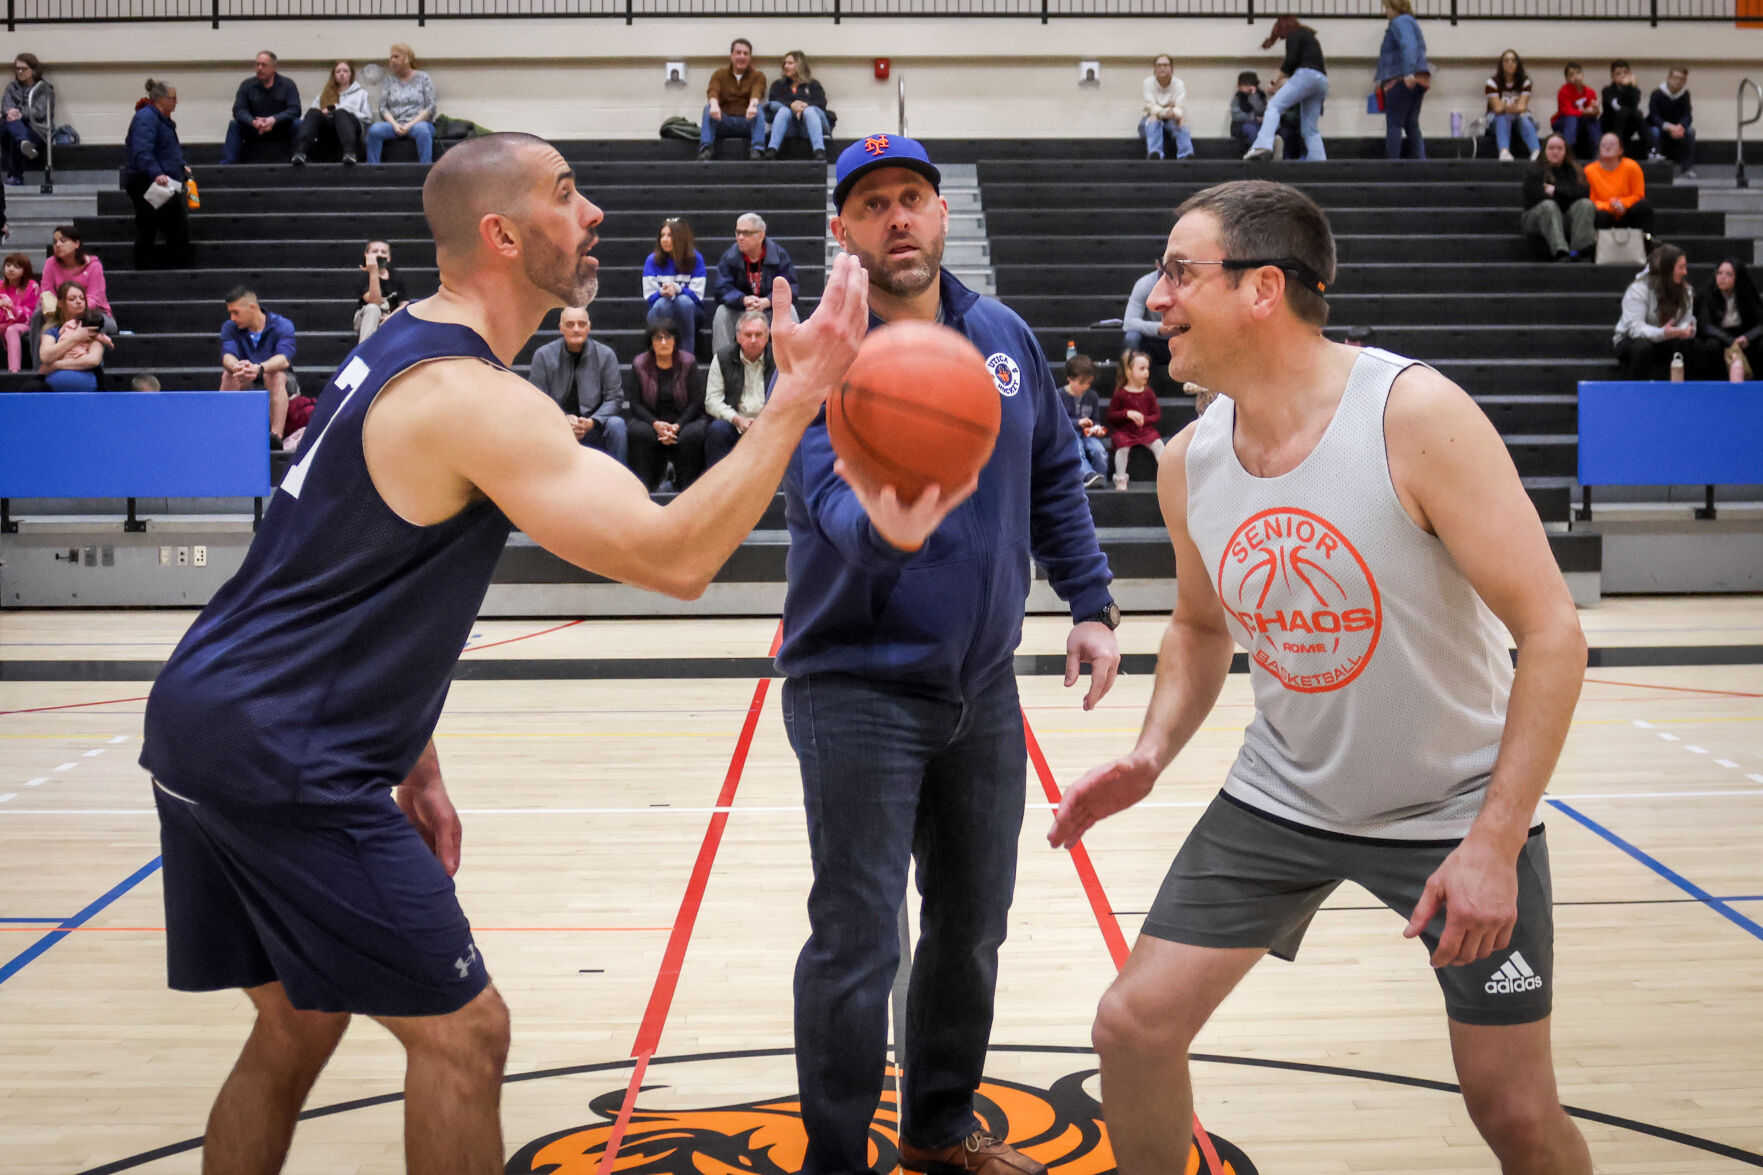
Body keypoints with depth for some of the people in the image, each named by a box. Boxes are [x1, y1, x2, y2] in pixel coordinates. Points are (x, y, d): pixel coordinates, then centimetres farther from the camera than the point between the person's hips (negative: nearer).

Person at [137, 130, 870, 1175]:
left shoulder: (408, 351, 13)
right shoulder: (474, 399, -18)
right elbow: (673, 558, -26)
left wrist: (414, 768, 19)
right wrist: (800, 393, -21)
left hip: (209, 723, 10)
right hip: (281, 760, -10)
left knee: (299, 1029, 20)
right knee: (462, 1033, 0)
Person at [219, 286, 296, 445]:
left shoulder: (282, 325, -13)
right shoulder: (230, 327, -4)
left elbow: (284, 359, -32)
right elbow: (227, 356, -23)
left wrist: (259, 368, -53)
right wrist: (237, 367, -49)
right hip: (244, 385, 3)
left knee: (276, 375, -35)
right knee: (228, 374, -28)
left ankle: (276, 435, -49)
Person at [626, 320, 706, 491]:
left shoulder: (688, 362, 1)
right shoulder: (639, 364, 3)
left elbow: (695, 401, -3)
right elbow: (635, 402, -1)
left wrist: (677, 426, -19)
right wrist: (655, 424, -19)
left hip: (683, 420, 0)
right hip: (649, 419, 1)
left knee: (693, 434, -34)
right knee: (638, 432, -33)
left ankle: (686, 486, -17)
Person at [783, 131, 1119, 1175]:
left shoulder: (1005, 338, 4)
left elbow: (1056, 479, 14)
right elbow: (829, 490, -31)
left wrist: (1092, 605, 7)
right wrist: (881, 523, -53)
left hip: (984, 686, 6)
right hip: (860, 689, -5)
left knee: (972, 926, 16)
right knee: (857, 946, -4)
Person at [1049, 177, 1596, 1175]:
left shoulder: (1418, 416, -23)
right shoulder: (1189, 462, -5)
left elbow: (1553, 633, -21)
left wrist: (1496, 840, -24)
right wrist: (1153, 754, -5)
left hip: (1458, 804, -4)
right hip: (1283, 796, 4)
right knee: (1133, 1025, -2)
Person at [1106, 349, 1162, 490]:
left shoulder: (1148, 393, 6)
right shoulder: (1121, 394, -2)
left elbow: (1157, 415, 8)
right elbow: (1111, 415, -2)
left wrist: (1145, 419, -12)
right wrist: (1127, 413, -17)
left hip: (1145, 429, 2)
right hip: (1124, 430, -2)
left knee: (1158, 443, -22)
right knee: (1123, 445, -29)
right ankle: (1120, 478, -16)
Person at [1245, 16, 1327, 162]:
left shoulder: (1294, 35, 9)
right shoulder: (1310, 37, 35)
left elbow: (1291, 61, -5)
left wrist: (1276, 81, 5)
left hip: (1307, 75, -9)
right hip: (1322, 80, 9)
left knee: (1274, 106, -20)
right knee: (1310, 129, 10)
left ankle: (1263, 145, -41)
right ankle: (1319, 161, 2)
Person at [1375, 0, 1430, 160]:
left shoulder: (1400, 22, -6)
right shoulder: (1411, 22, 25)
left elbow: (1408, 46, -22)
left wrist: (1409, 73, -34)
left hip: (1402, 81, -10)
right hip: (1417, 80, 10)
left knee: (1394, 124, -7)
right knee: (1412, 125, 7)